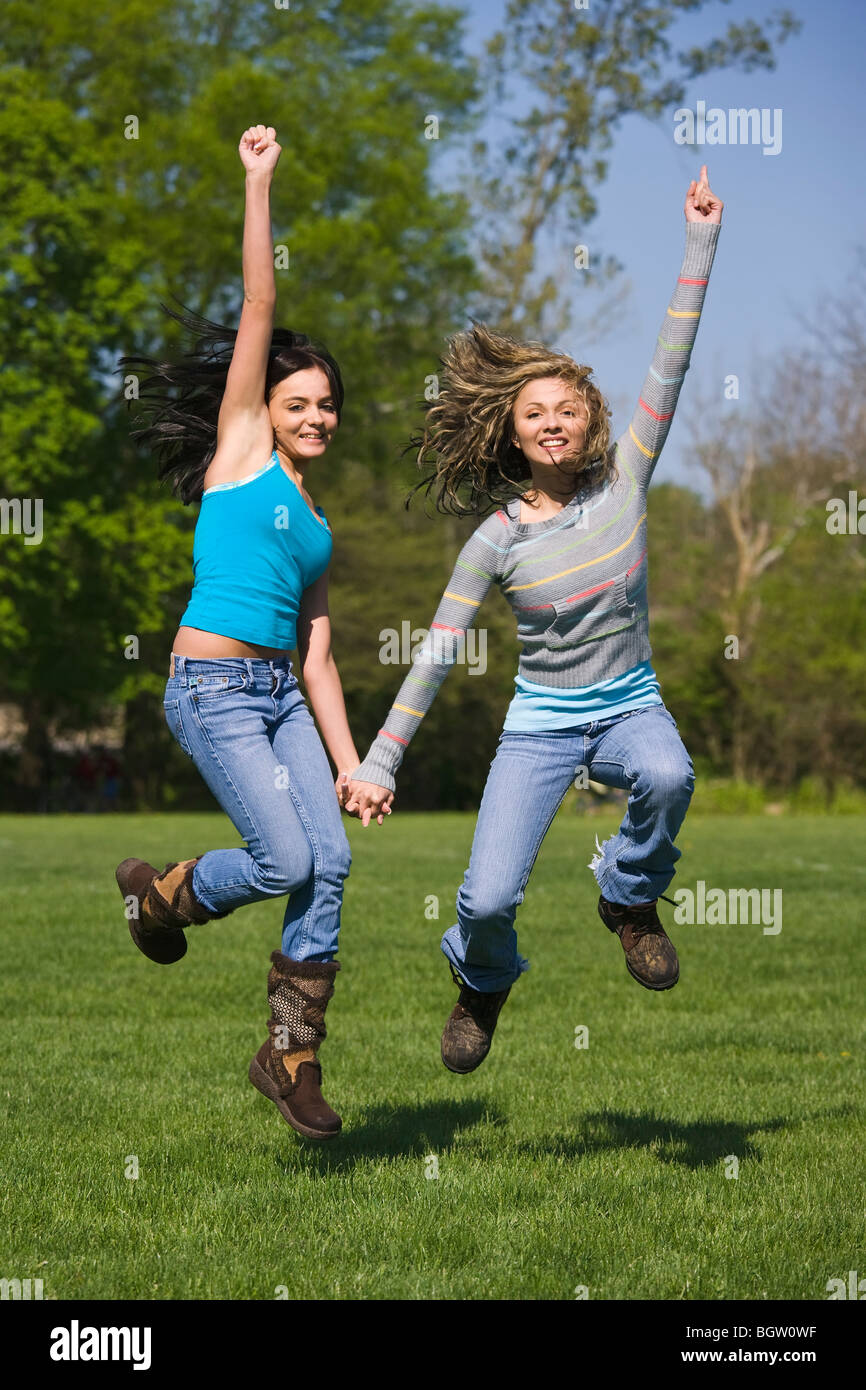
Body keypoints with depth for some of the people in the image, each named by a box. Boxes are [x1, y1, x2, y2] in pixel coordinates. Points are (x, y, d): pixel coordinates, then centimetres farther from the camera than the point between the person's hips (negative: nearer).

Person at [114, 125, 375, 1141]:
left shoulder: (315, 524, 19)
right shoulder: (240, 450, 4)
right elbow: (258, 309, -2)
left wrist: (350, 761, 10)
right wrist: (258, 184, -4)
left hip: (278, 696, 7)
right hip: (211, 689, -7)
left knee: (331, 862, -7)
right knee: (287, 862, -15)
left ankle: (290, 1054, 4)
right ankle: (162, 894, 17)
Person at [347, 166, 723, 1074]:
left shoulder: (624, 481, -4)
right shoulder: (497, 541, -7)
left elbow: (669, 367, -7)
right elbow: (437, 653, -4)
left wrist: (700, 243, -12)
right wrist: (379, 762, -8)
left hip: (630, 707, 1)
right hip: (540, 725, -1)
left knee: (668, 777, -37)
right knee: (488, 898, -13)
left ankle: (630, 896, -5)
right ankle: (483, 982, 25)